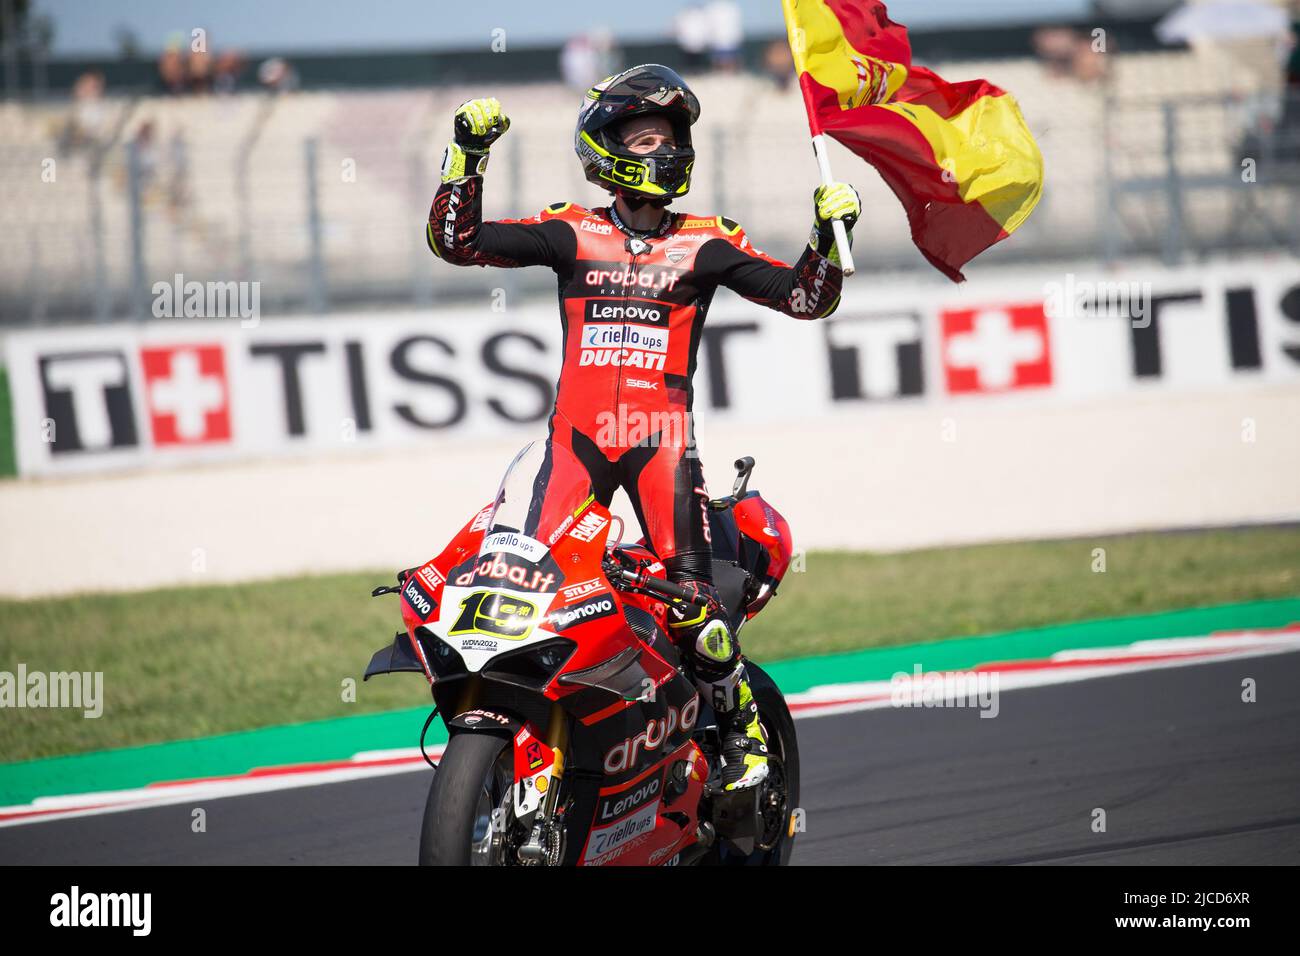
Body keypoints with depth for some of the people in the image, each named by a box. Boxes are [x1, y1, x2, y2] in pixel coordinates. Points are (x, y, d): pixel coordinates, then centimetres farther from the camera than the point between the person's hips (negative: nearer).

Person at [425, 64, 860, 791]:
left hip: (661, 437, -2)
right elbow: (455, 240, 6)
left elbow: (806, 297, 8)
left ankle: (744, 730, 1)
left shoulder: (707, 245, 8)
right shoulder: (571, 234, 9)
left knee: (690, 592, -16)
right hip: (577, 433, 2)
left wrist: (830, 235, -8)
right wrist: (469, 155, -3)